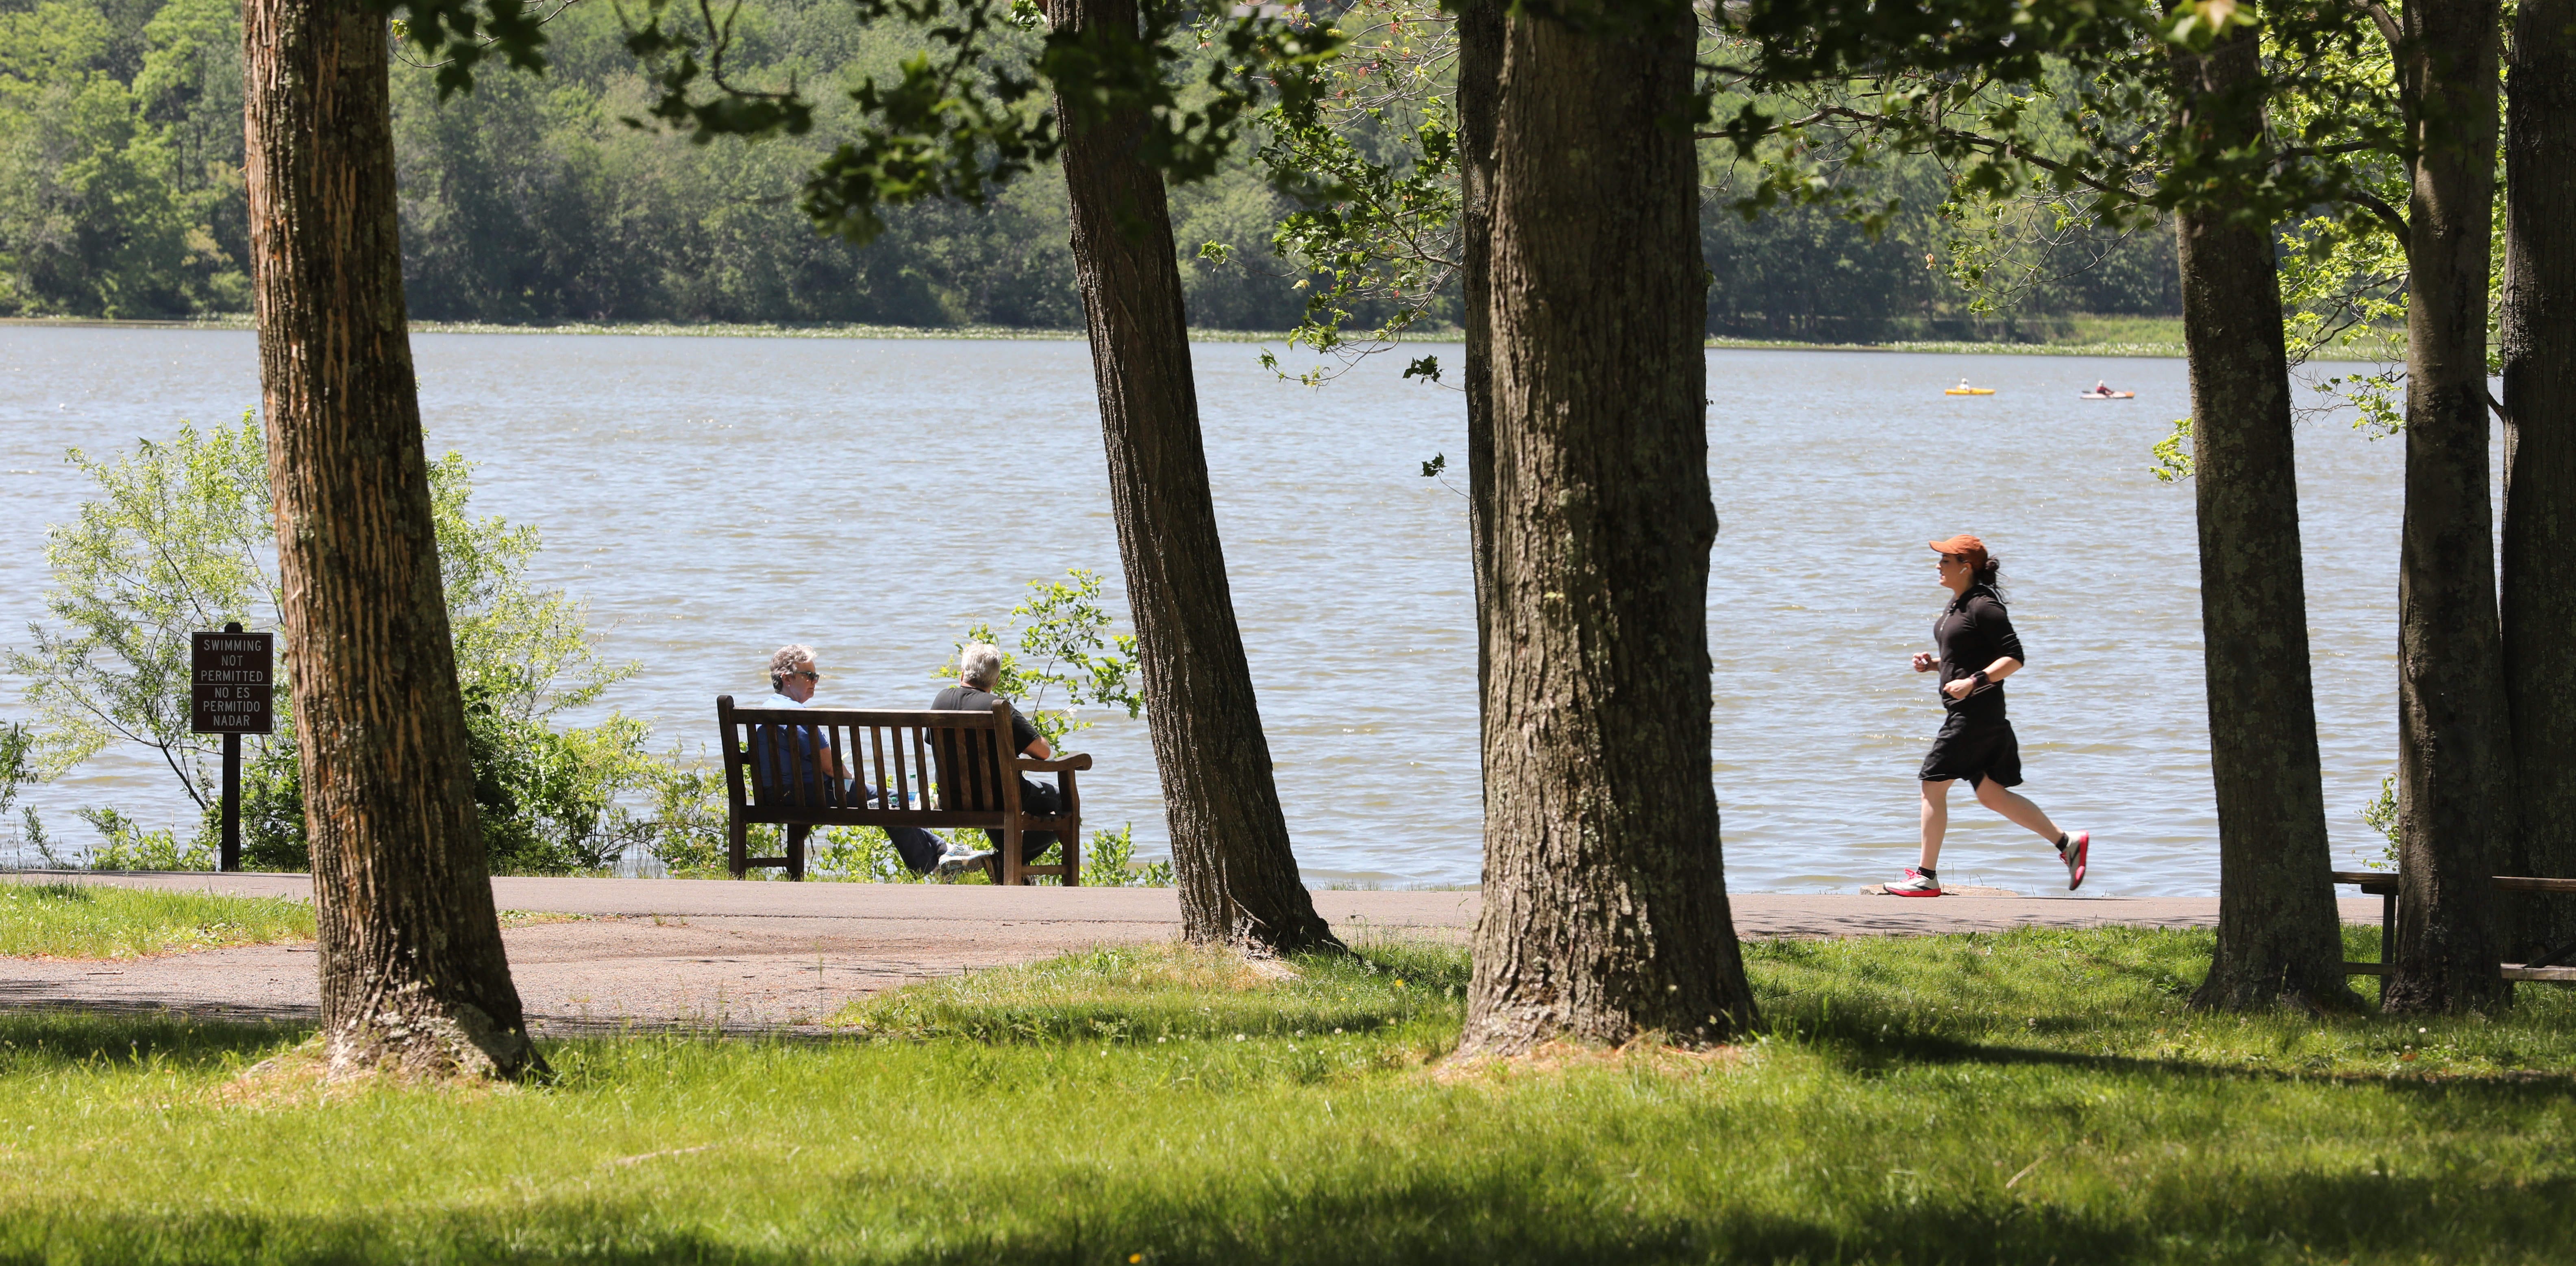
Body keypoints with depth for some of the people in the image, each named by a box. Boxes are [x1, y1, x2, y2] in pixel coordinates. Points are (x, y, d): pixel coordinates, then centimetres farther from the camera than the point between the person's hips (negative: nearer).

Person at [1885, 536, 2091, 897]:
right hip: (1965, 712, 10)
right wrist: (1933, 663, 9)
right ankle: (2067, 843, 15)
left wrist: (1973, 681, -26)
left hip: (1977, 711, -10)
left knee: (1933, 785, -5)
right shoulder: (1957, 604, 15)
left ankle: (1926, 877, 1)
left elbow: (2014, 658, -18)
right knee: (1991, 795, 12)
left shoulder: (1983, 607, -15)